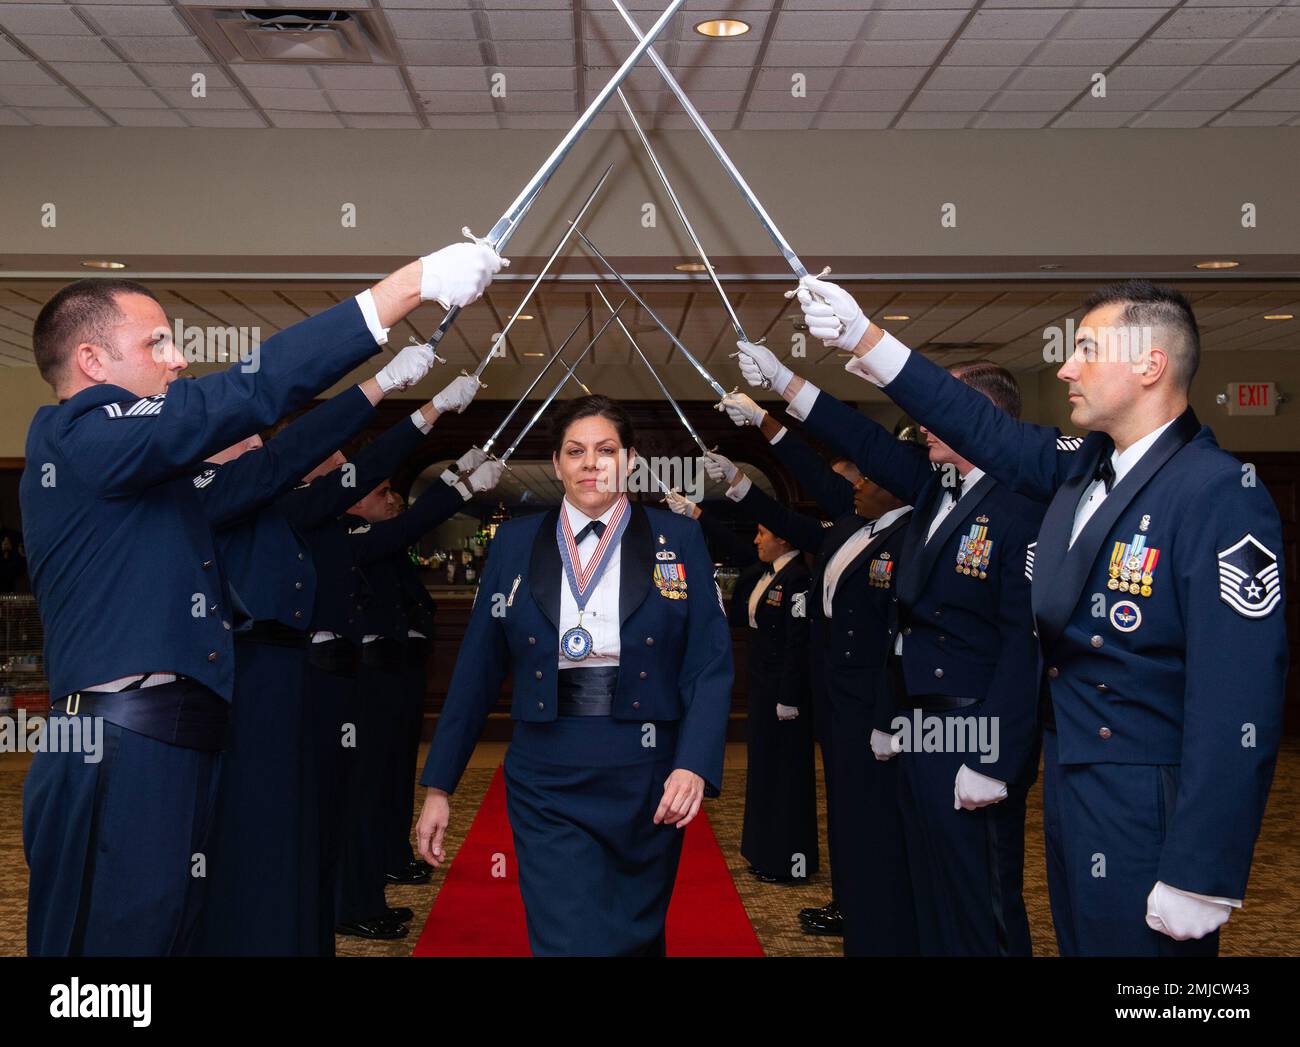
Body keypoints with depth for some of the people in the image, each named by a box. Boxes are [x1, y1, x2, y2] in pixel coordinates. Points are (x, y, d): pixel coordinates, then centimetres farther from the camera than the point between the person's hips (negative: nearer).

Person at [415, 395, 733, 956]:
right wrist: (438, 786, 4)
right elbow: (477, 669, 5)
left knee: (638, 937, 15)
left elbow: (710, 666, -4)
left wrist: (695, 765, -19)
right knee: (567, 941, -9)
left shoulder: (679, 540, 1)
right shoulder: (514, 542, 4)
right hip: (548, 786, 0)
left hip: (649, 783, 1)